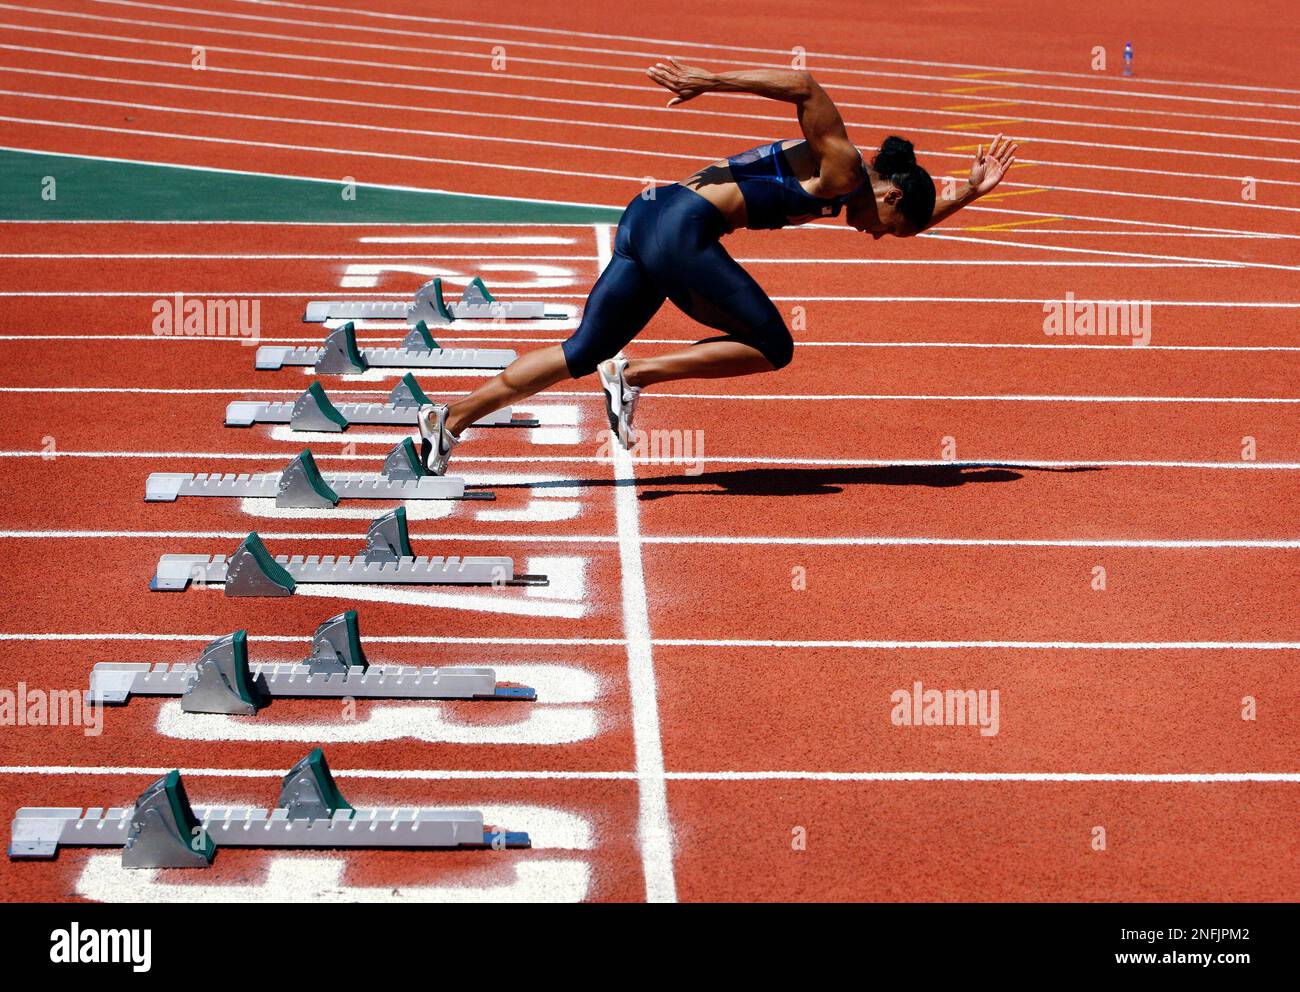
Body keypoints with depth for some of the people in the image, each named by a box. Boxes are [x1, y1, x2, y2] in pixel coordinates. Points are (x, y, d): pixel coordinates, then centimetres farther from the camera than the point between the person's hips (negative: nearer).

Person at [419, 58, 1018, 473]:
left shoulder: (838, 186, 25)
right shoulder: (843, 170, -3)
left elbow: (912, 222, 40)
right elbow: (803, 88, -17)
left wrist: (970, 193, 32)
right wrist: (710, 83, -23)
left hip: (644, 220, 10)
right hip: (682, 228, -10)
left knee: (584, 353, 13)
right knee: (771, 347, -1)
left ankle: (451, 419, 9)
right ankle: (633, 375, -4)